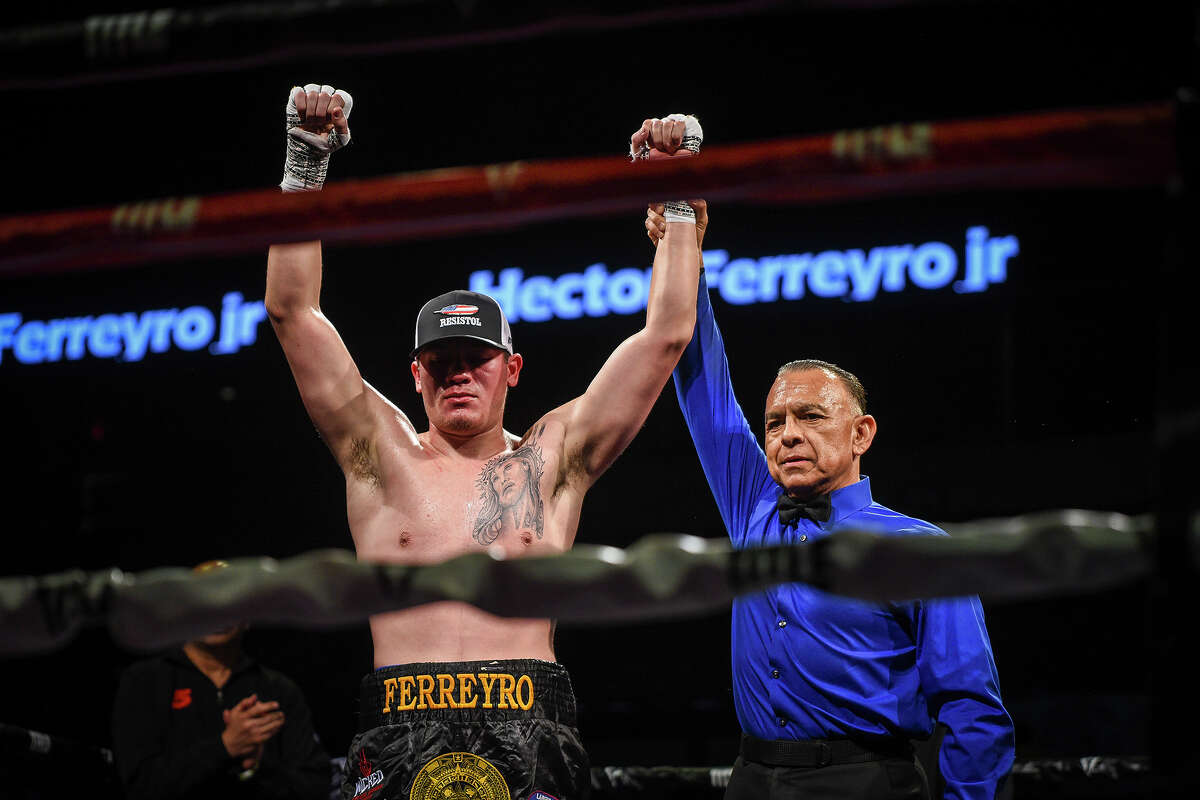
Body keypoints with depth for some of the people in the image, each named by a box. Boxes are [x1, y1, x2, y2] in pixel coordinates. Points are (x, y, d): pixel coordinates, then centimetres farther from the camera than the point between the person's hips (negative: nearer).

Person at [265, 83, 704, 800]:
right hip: (402, 732, 0)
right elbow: (293, 312, 9)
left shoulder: (553, 460, 14)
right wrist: (306, 161, 5)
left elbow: (667, 334, 14)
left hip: (530, 730, 0)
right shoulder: (382, 455, 13)